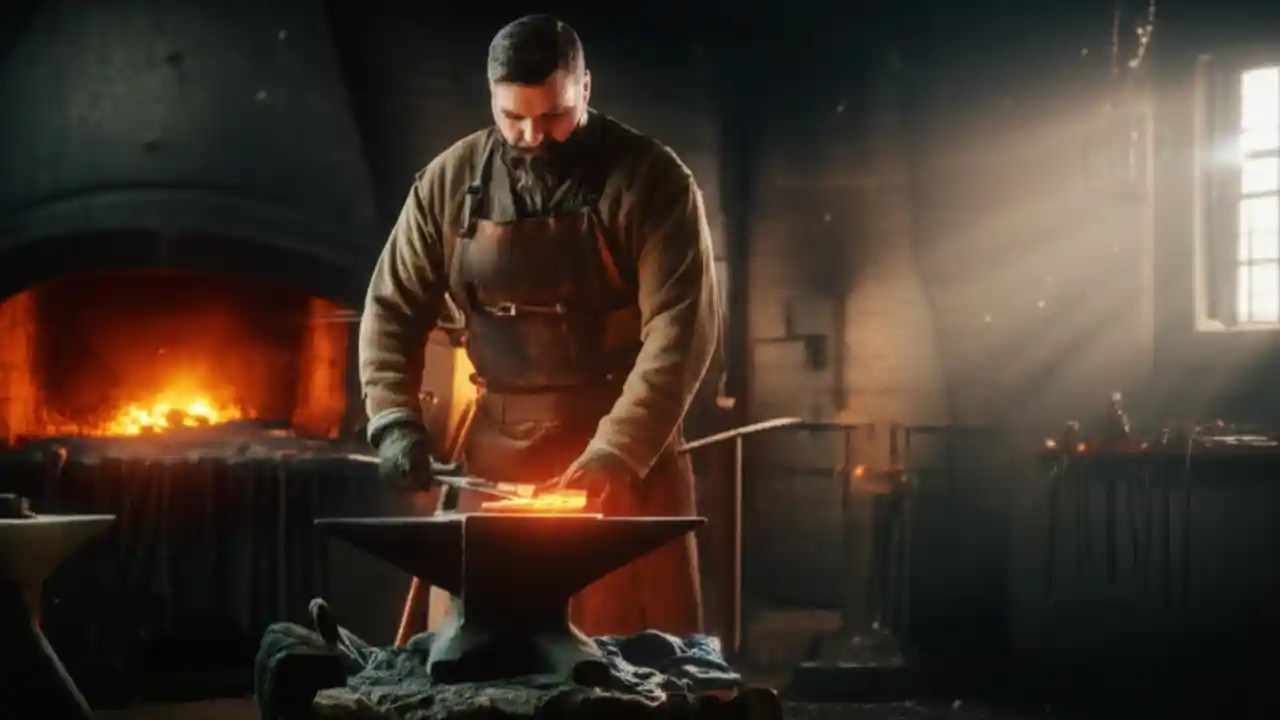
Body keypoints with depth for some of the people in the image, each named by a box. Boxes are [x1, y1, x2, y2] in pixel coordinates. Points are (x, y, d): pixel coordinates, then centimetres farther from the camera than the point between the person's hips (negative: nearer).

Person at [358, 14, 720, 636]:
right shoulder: (450, 182, 2)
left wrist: (616, 451, -24)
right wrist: (394, 420, -5)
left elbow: (682, 325, -16)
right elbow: (393, 309, 10)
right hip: (497, 458, 3)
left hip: (628, 454, -3)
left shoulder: (649, 179, -9)